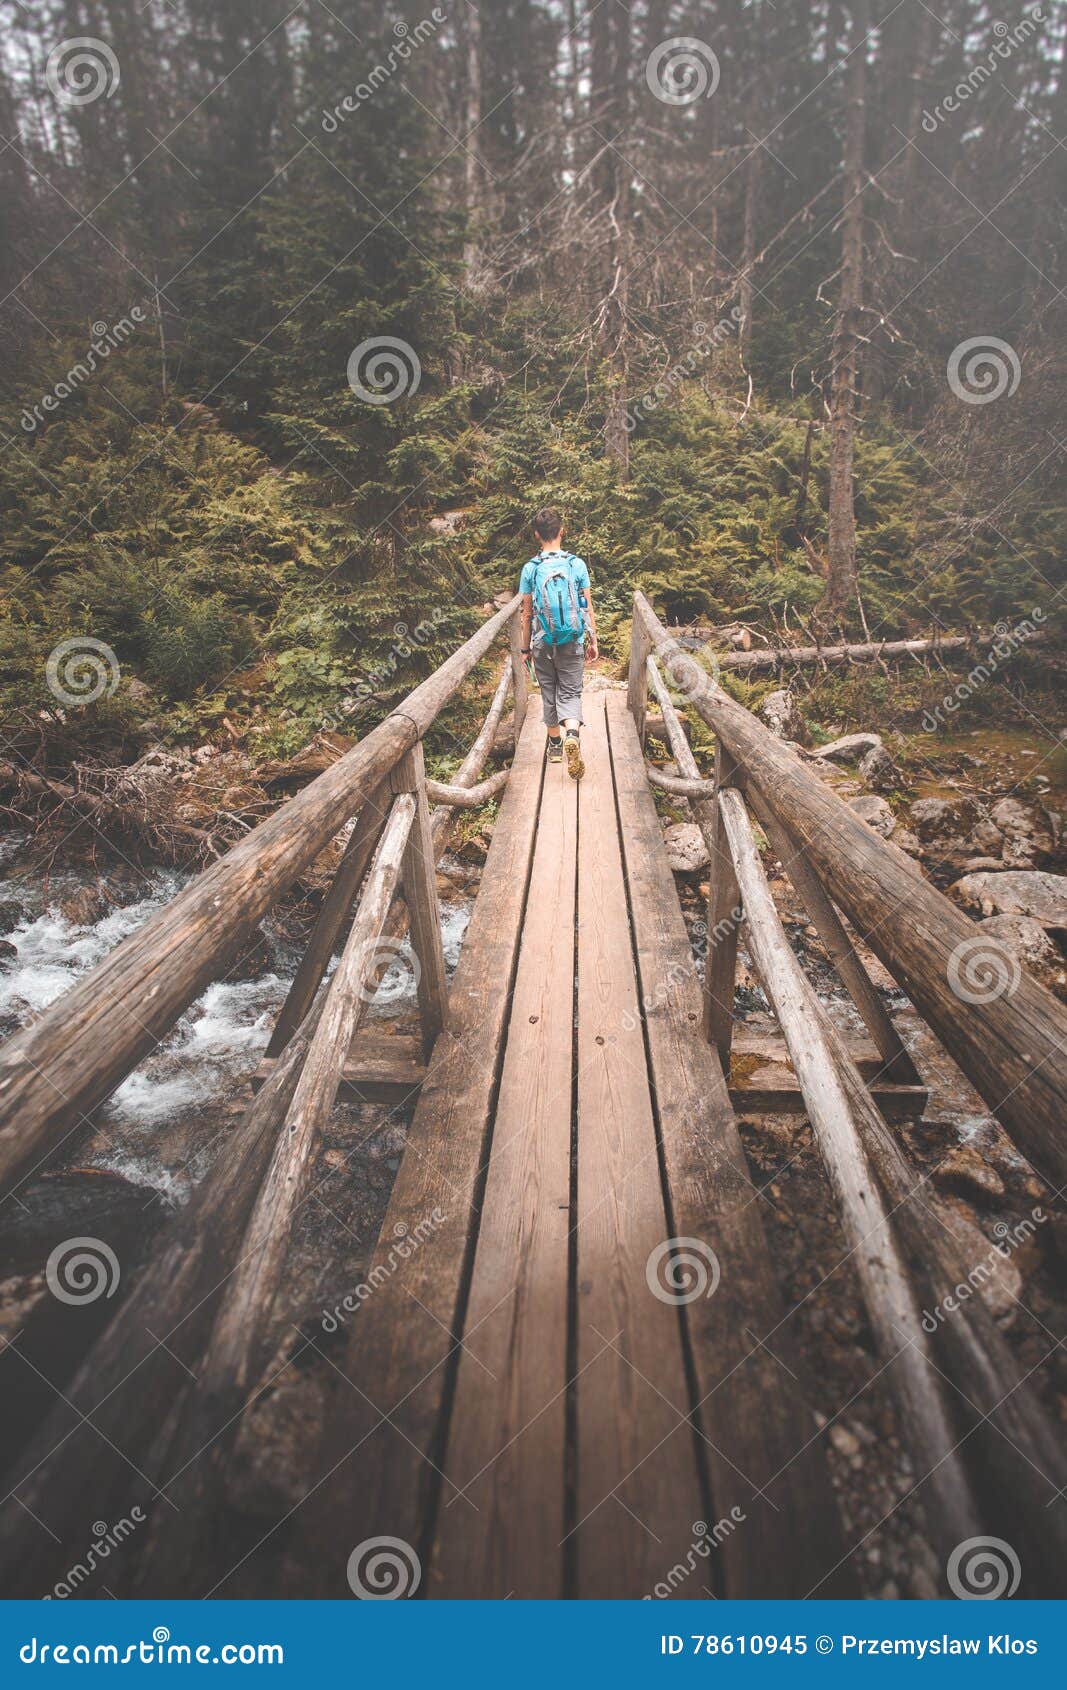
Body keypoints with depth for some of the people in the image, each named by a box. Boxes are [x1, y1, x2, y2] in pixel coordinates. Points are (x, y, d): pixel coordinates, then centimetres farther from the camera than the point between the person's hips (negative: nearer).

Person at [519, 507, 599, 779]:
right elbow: (588, 608, -1)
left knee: (549, 693, 15)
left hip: (542, 644, 1)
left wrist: (525, 647, 10)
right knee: (570, 693, 5)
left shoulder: (530, 569, -4)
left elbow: (527, 614, 0)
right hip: (572, 644, 0)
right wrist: (594, 641, 8)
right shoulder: (577, 564, -4)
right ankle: (572, 734, -23)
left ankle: (555, 745, 25)